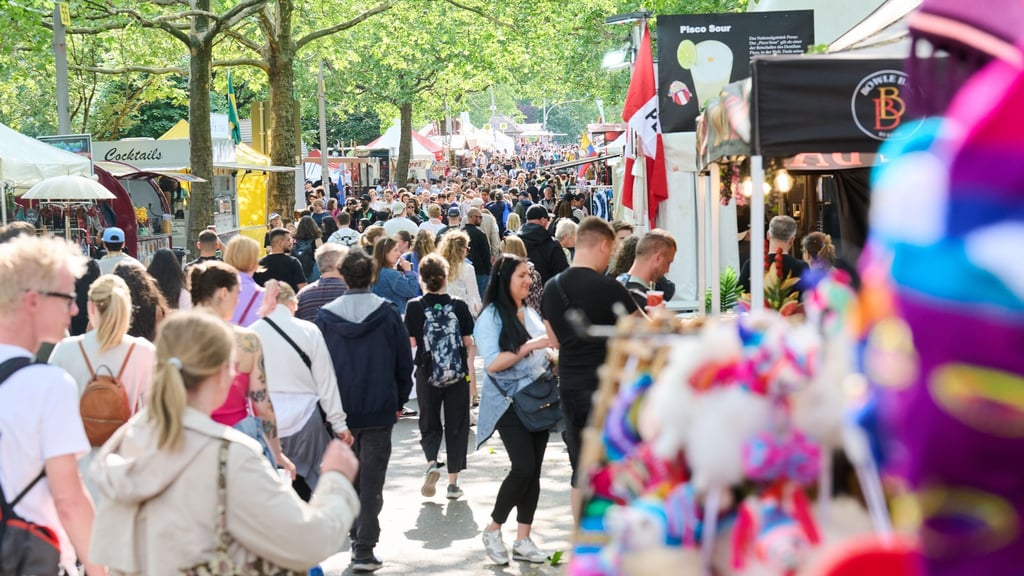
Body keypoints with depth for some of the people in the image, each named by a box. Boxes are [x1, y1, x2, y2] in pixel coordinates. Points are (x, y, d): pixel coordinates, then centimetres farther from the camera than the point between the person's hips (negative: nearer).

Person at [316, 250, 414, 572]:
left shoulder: (326, 317, -4)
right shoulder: (388, 314, -6)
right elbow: (405, 363, -1)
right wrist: (399, 401, 12)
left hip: (341, 410, 1)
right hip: (379, 410, -1)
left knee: (349, 479, 19)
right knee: (372, 483, 0)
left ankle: (357, 538, 27)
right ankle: (364, 551, -5)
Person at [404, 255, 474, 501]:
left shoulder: (415, 307, -7)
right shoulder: (459, 306, -5)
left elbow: (410, 342, -5)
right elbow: (469, 343, 0)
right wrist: (470, 370, 13)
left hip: (427, 374, 0)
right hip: (458, 375, 0)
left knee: (429, 425, 15)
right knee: (456, 425, 9)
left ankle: (432, 462, -12)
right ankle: (453, 483, 9)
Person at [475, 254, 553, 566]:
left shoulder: (530, 313, 12)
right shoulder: (491, 316, -8)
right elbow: (492, 364, -17)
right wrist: (529, 347, -21)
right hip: (509, 402, -7)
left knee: (533, 470, 4)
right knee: (523, 466, -16)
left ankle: (523, 540, 11)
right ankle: (493, 529, 3)